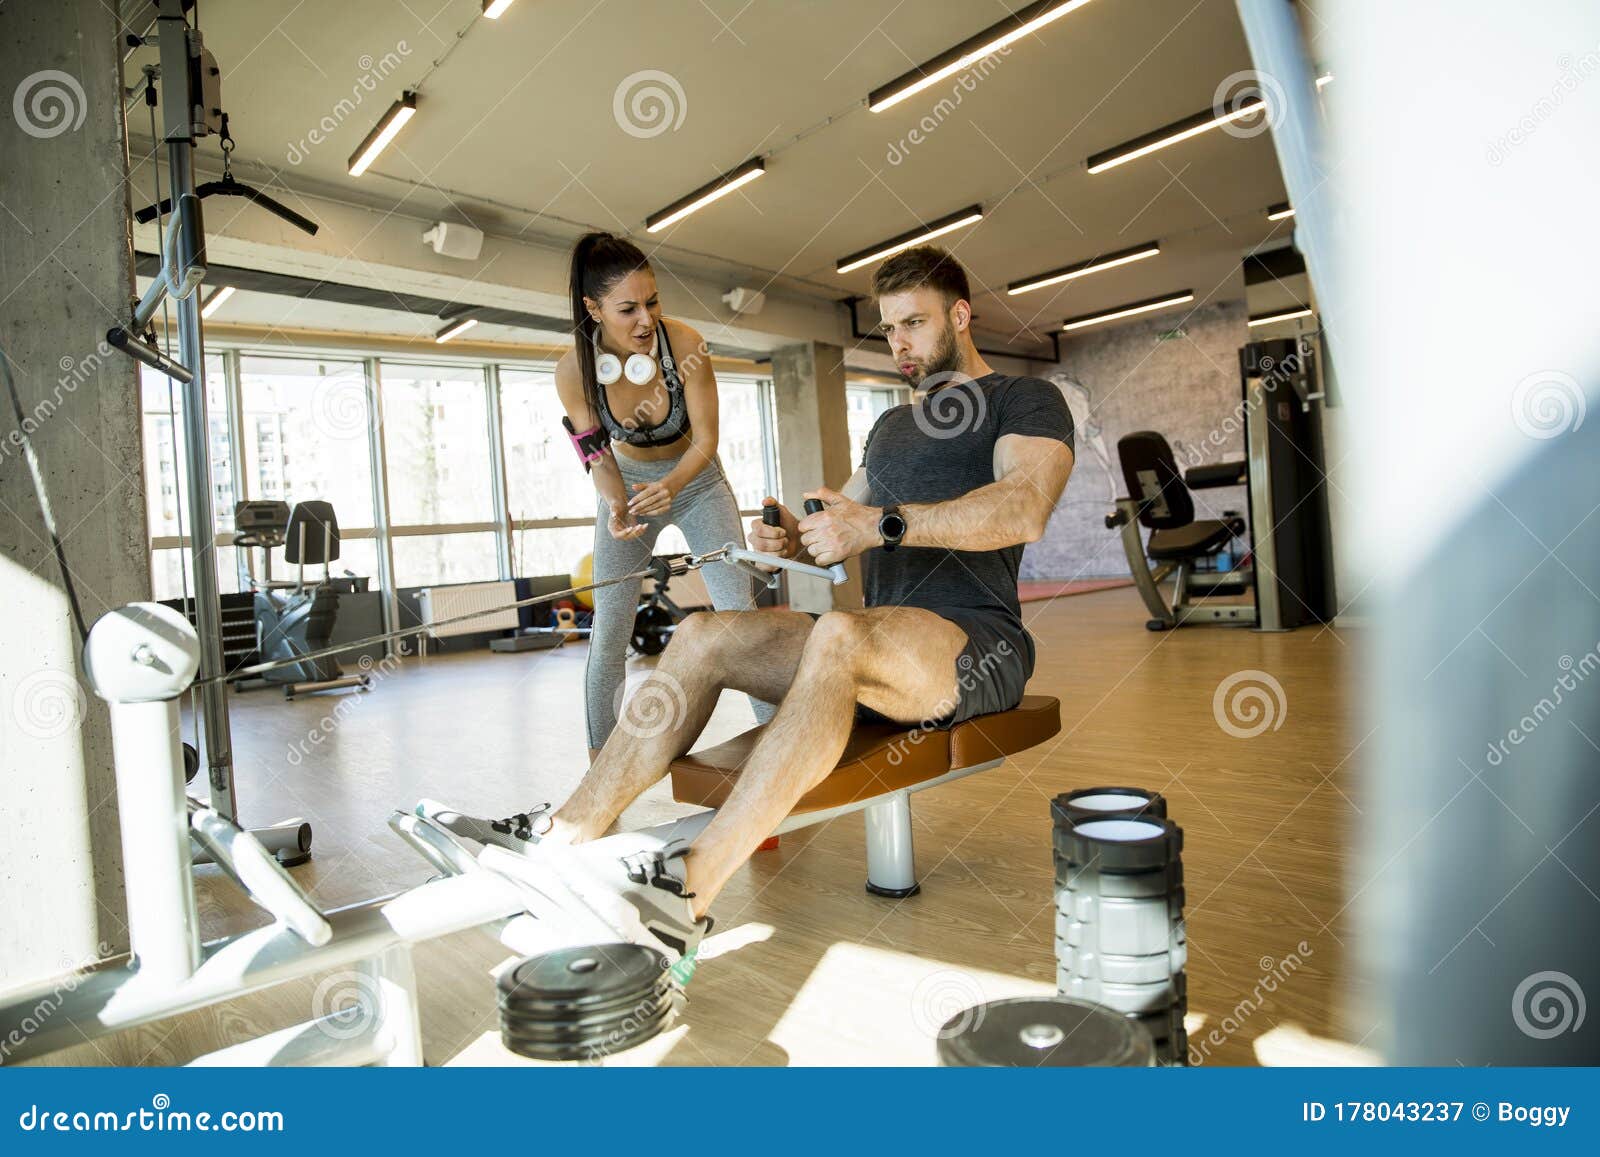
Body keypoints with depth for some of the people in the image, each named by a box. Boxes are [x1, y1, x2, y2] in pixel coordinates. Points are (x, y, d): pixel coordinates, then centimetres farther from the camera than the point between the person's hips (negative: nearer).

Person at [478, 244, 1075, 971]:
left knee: (840, 636, -38)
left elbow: (1025, 508, -18)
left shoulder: (1025, 400, 3)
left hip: (979, 646, -7)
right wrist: (795, 540, -1)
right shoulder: (890, 424, 27)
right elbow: (845, 522, 24)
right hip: (880, 652, 7)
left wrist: (885, 523, -29)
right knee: (704, 637, -12)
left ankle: (687, 896, -42)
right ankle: (565, 838, -17)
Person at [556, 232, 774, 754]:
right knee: (610, 627, -4)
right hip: (628, 481, 1)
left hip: (696, 480, -1)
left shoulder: (684, 344, -26)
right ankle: (599, 763, 7)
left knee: (740, 612, -9)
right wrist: (616, 507, -33)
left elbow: (705, 440, -18)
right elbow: (598, 455, -13)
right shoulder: (574, 369, -22)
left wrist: (671, 485, -37)